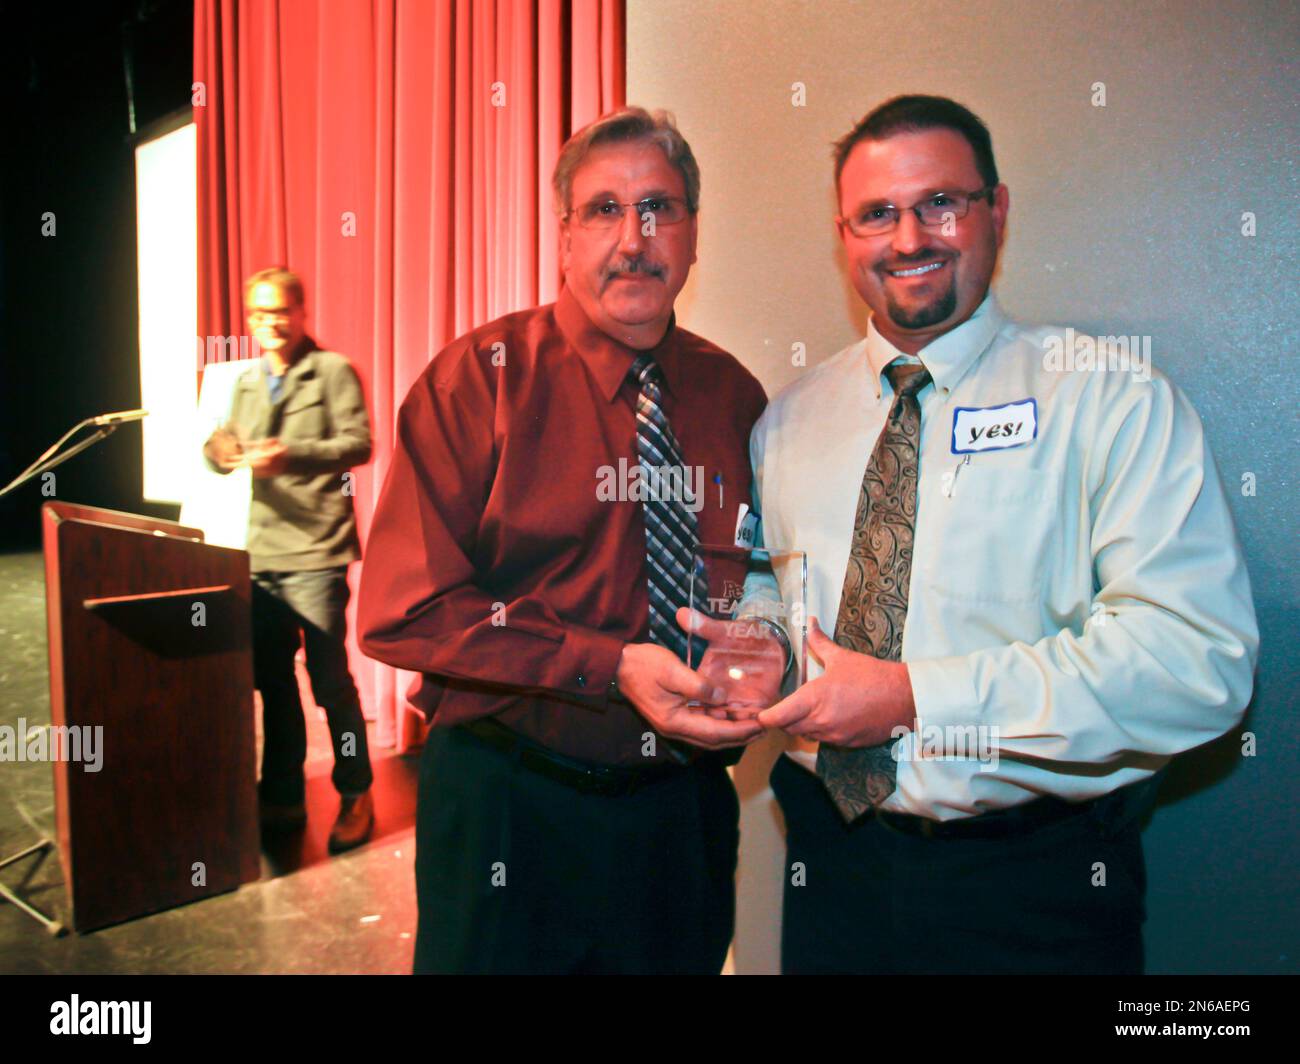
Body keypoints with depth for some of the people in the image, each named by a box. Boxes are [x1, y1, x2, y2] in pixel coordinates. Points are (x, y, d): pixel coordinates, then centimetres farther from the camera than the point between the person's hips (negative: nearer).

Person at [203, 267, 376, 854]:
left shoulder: (334, 371, -1)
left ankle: (356, 797, 13)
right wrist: (221, 450, -7)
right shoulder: (246, 380, 18)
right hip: (259, 552, 6)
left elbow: (359, 443, -11)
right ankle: (282, 799, 25)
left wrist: (291, 454, -24)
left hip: (315, 552, -6)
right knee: (271, 680, 12)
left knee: (331, 679, -2)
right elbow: (223, 450, 17)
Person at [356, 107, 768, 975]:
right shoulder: (479, 379, -9)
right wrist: (612, 667, -22)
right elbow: (404, 611, -15)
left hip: (686, 810, 4)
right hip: (510, 812, -3)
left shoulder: (731, 396, 4)